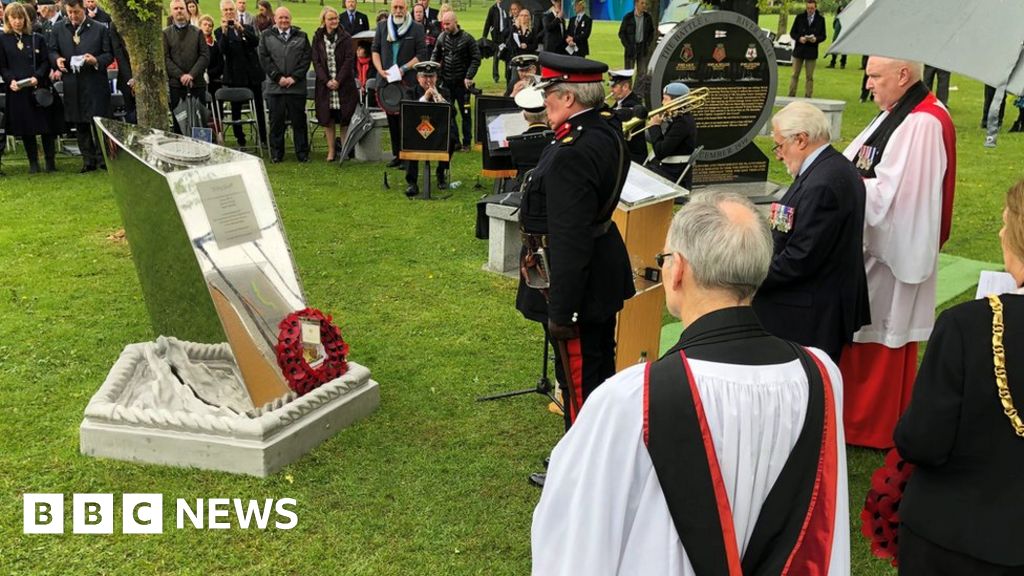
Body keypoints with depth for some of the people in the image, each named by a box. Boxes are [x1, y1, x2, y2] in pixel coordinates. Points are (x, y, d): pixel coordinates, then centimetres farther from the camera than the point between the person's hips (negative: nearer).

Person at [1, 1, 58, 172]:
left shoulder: (37, 38, 7)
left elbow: (46, 62, 4)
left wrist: (37, 77, -13)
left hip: (40, 88, 0)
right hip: (17, 91, 0)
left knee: (46, 125, -1)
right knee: (25, 127, 4)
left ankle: (50, 161, 9)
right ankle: (33, 162, 12)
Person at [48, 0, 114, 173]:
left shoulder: (100, 29, 1)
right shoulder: (59, 29, 9)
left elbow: (109, 55, 1)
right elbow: (52, 51, 13)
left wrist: (96, 61, -18)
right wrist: (57, 60, -9)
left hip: (95, 84, -3)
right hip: (72, 85, 4)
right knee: (80, 125, 9)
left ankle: (102, 159, 6)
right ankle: (88, 160, 17)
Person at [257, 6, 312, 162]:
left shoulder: (301, 36, 10)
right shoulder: (266, 36, 8)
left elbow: (307, 58, 3)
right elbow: (264, 58, 2)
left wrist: (294, 77, -7)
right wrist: (278, 77, -7)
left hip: (297, 86, 0)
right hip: (275, 86, 0)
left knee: (299, 120, 3)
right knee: (276, 121, 4)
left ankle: (302, 153, 10)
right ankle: (276, 154, 12)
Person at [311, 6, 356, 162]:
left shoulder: (345, 38, 2)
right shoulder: (317, 39, 6)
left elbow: (349, 60, -5)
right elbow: (316, 62, 2)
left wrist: (338, 80, -13)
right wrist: (327, 81, -10)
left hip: (344, 83, -1)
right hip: (324, 84, 1)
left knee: (344, 118, 0)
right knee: (327, 119, 2)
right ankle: (331, 150, 9)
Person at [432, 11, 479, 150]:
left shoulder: (467, 39, -8)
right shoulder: (441, 38, 4)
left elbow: (476, 59, -7)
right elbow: (435, 56, 13)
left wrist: (469, 77, -13)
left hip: (462, 82, -4)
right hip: (446, 82, 4)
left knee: (465, 112, 4)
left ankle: (467, 142, 13)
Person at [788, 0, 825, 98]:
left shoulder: (821, 19, 3)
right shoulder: (799, 17, 2)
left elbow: (823, 36, 5)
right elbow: (792, 32, 4)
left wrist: (816, 39, -17)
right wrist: (799, 38, -16)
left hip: (812, 52, 0)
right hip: (799, 50, 0)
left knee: (810, 77, 3)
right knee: (795, 75, 3)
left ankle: (808, 97, 8)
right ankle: (791, 96, 8)